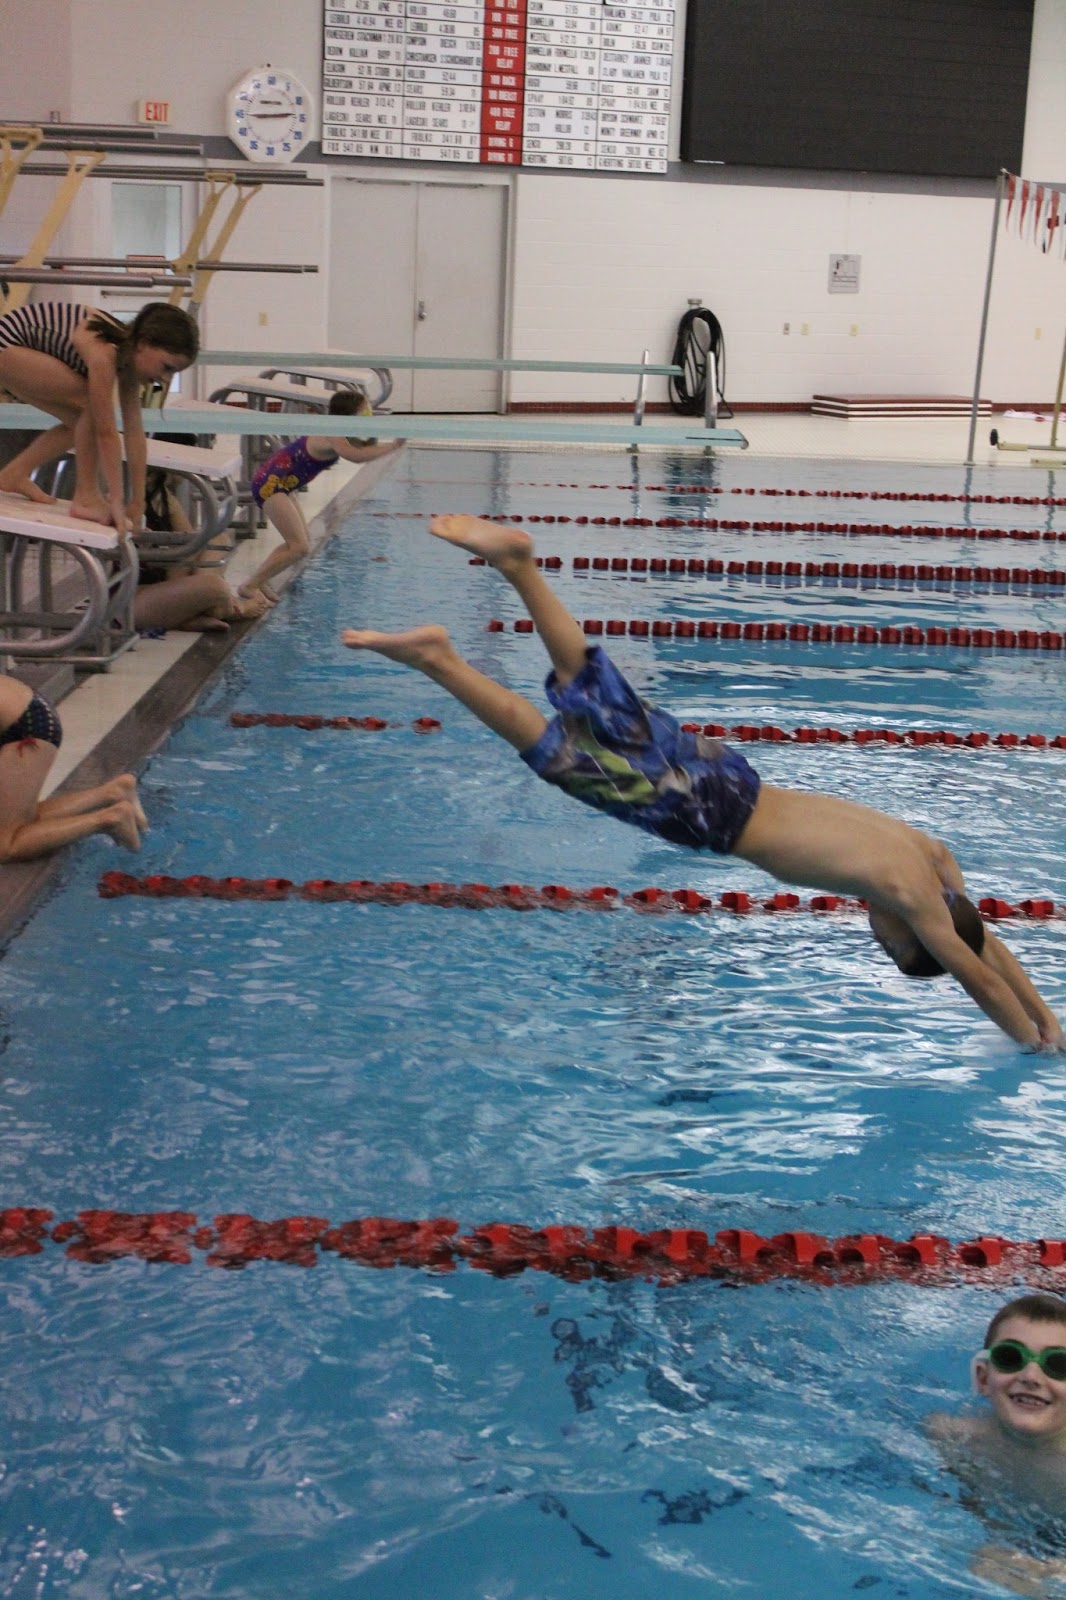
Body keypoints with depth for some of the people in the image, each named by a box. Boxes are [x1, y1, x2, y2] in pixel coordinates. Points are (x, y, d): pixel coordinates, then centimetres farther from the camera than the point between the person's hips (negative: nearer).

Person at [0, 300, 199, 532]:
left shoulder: (127, 350, -3)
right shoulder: (103, 354, -29)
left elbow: (134, 430, -3)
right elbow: (107, 433, -29)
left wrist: (138, 503, -2)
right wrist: (117, 504, -28)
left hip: (20, 350, 9)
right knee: (94, 404, -18)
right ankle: (86, 497, -10)